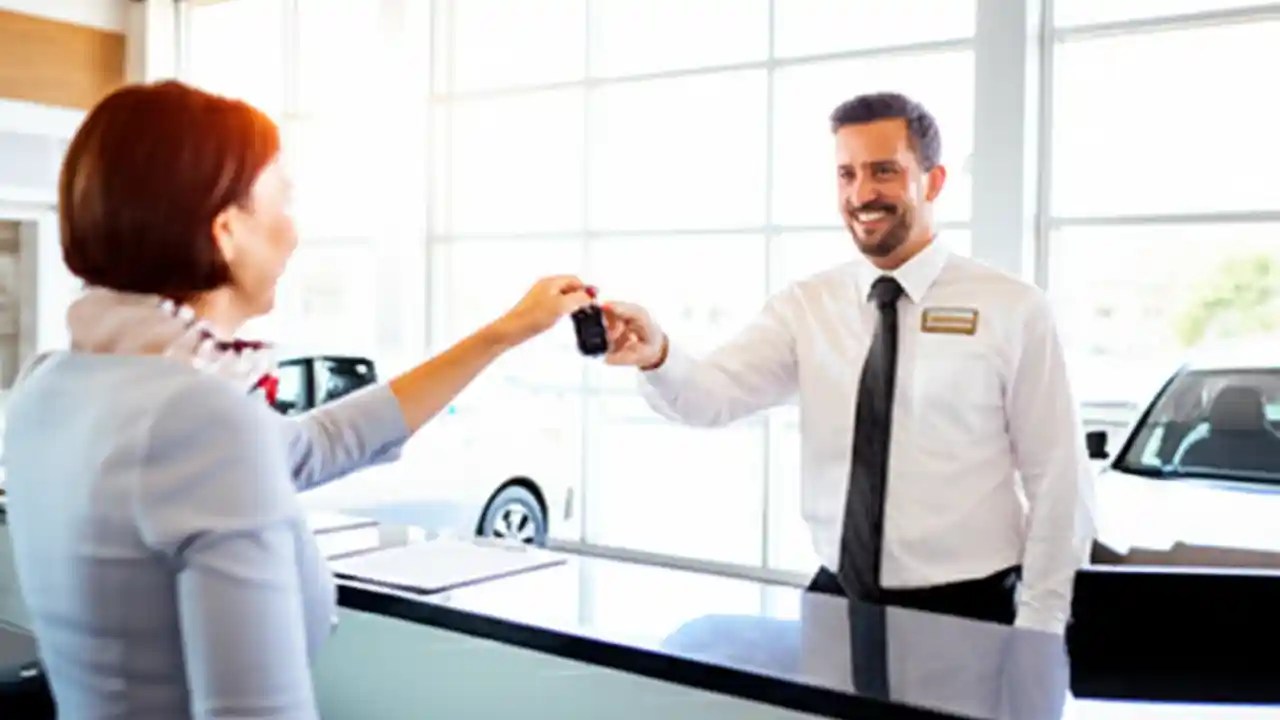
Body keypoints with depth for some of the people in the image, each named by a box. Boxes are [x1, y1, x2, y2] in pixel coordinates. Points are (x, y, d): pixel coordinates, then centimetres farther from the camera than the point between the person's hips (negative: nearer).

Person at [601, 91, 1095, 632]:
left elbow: (1059, 482, -4)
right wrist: (656, 356, -35)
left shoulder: (1013, 310, -6)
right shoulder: (805, 307, 1)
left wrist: (1037, 629, -5)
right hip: (835, 603, 2)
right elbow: (713, 394, -14)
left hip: (964, 613, -2)